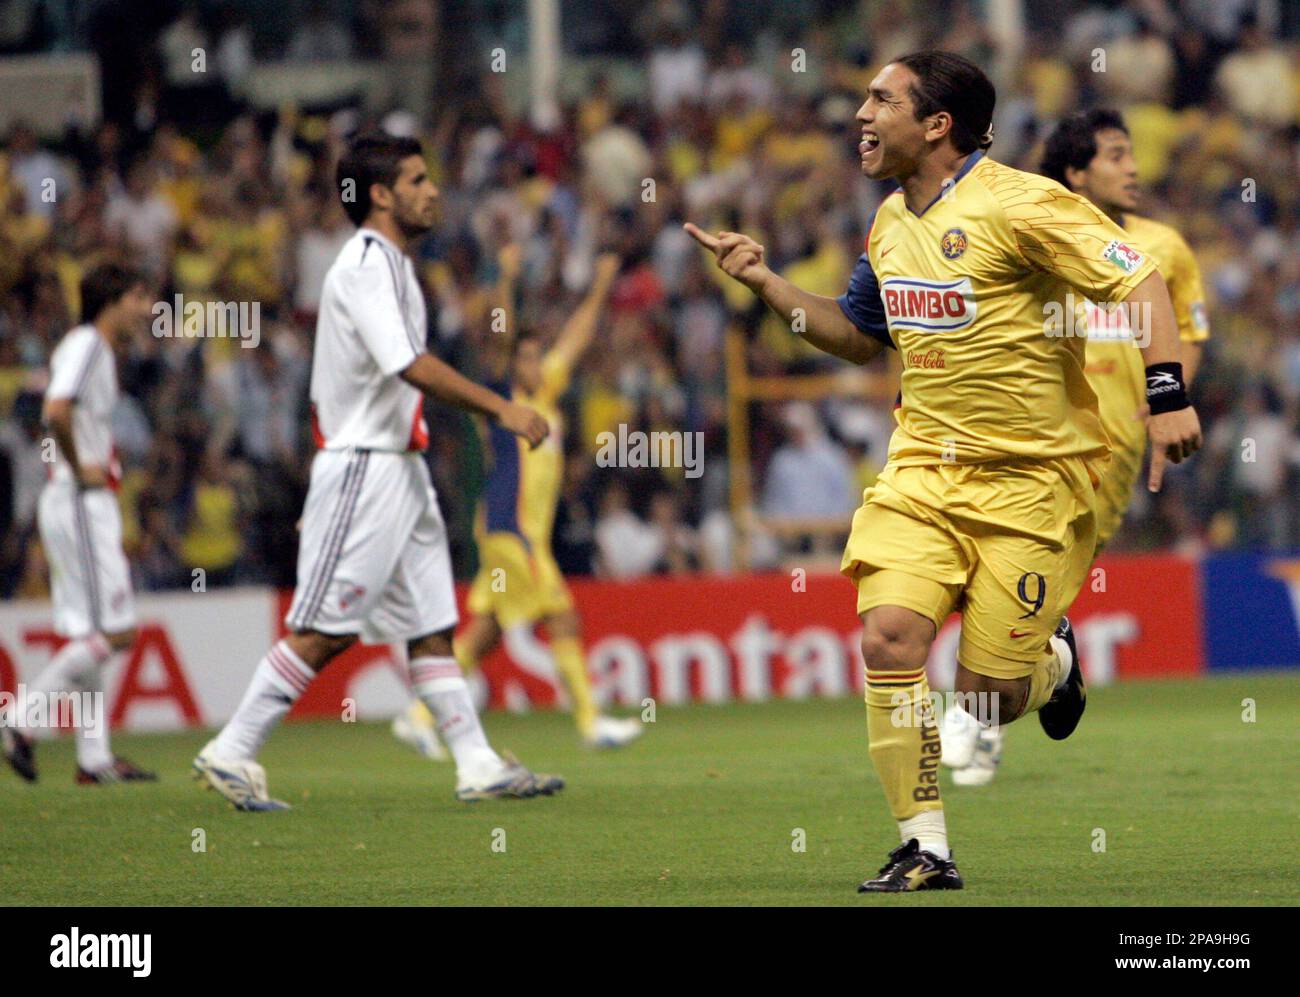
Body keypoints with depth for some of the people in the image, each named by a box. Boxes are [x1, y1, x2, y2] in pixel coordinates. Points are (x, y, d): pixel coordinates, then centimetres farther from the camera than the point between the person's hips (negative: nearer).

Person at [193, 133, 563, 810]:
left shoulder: (388, 265, 17)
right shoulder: (367, 264, -14)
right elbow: (412, 366, -25)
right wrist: (499, 408, -25)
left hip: (400, 470, 10)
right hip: (363, 468, -10)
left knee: (431, 624, 7)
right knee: (322, 629, -8)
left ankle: (478, 765, 7)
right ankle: (231, 754, -2)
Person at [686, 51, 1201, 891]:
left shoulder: (1018, 205, -14)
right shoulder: (890, 224, 11)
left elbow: (1138, 279, -14)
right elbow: (859, 336, 26)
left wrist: (1167, 391, -24)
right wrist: (764, 281, 15)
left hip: (1035, 476, -6)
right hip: (924, 469, 6)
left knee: (988, 695, -6)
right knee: (889, 636, -16)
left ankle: (1054, 659, 33)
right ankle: (925, 849, -7)